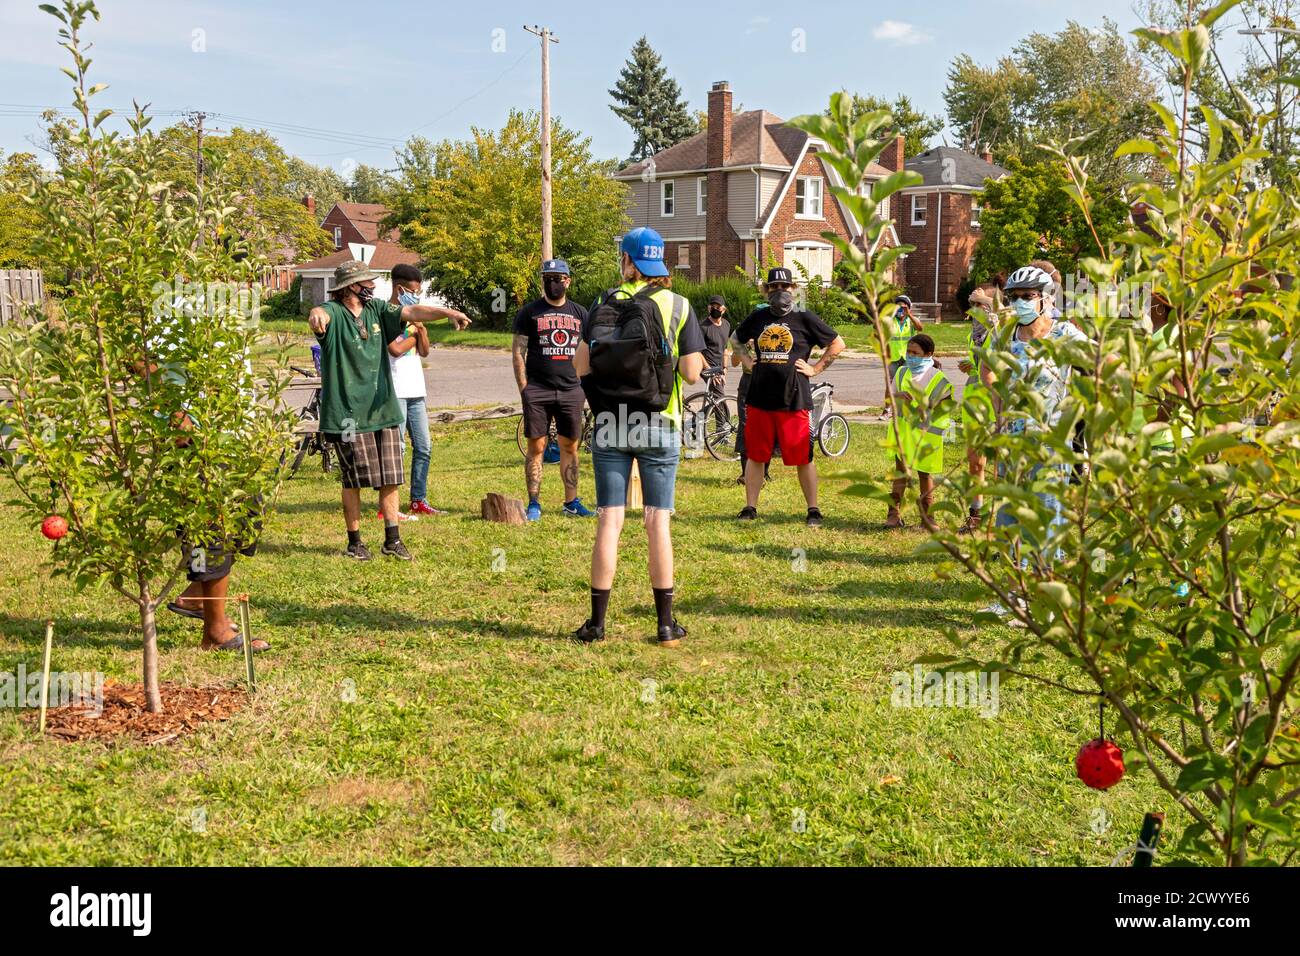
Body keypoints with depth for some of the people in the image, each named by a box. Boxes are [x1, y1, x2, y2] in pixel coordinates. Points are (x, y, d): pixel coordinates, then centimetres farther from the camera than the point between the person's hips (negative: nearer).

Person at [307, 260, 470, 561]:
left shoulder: (377, 310, 9)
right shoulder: (334, 313, -8)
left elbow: (412, 312, -2)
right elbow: (321, 314, -31)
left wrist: (448, 312, -18)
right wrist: (316, 315, -57)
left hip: (384, 410, 5)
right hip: (348, 412, -5)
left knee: (390, 478, 6)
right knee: (354, 480, 1)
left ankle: (392, 540, 16)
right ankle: (354, 542, 16)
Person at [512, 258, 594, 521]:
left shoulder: (579, 313, 12)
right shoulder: (530, 312, 3)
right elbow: (517, 351, 1)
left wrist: (585, 387, 7)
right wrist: (524, 389, -6)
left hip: (571, 391, 3)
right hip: (538, 391, -3)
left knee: (570, 447, 6)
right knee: (536, 447, -2)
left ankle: (572, 502, 15)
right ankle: (534, 504, 3)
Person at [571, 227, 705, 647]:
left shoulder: (603, 304, 1)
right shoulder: (678, 306, -3)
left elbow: (580, 365, -2)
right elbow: (692, 373, -7)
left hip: (610, 426, 1)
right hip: (659, 427, -1)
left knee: (608, 521, 5)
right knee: (657, 522, 4)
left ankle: (597, 623, 9)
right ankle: (666, 624, 9)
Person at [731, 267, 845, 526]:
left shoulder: (805, 318, -1)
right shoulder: (758, 317, 10)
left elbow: (837, 344, 4)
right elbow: (736, 340, 29)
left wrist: (815, 369, 0)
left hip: (794, 400, -3)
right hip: (759, 399, 4)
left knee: (803, 458, 1)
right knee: (755, 456, 8)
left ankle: (813, 510, 11)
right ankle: (750, 507, 18)